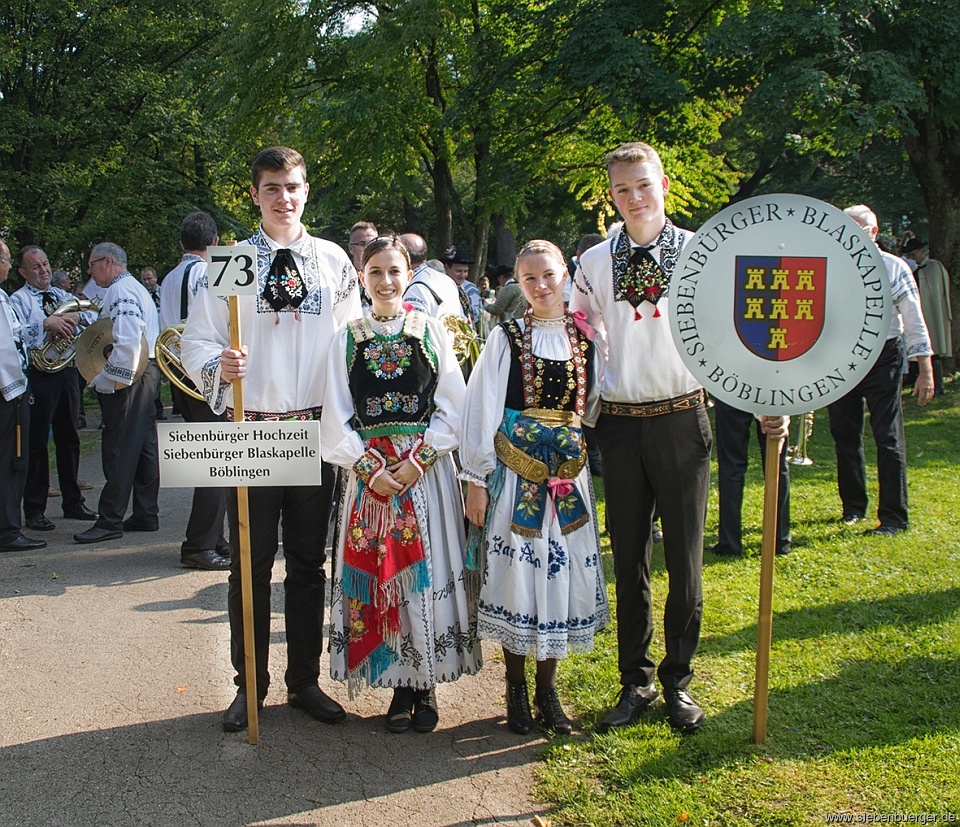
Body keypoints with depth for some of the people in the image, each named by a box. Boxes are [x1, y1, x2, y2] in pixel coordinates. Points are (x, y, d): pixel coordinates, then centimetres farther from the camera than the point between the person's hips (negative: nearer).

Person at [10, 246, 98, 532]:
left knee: (69, 438, 13)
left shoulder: (63, 296, 16)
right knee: (37, 442, -3)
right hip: (39, 376, -6)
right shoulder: (18, 300, -1)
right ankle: (34, 510, 3)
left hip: (67, 372, 6)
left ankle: (73, 502, 24)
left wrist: (76, 317, -11)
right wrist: (46, 323, -23)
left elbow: (96, 317, 8)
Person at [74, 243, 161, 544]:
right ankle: (146, 514, 17)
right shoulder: (136, 288, 21)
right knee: (144, 445, 11)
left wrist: (108, 381, -20)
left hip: (126, 376, -11)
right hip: (145, 373, 11)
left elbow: (128, 341, -24)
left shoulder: (120, 291, -13)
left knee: (119, 451, -8)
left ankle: (110, 521, -6)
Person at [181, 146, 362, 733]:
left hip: (315, 428, 2)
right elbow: (196, 339, 0)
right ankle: (250, 685, 17)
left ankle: (305, 680, 21)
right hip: (251, 427, -1)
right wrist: (219, 366, -22)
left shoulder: (334, 261, 8)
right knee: (251, 563, 4)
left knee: (309, 562, 9)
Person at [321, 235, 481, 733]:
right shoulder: (348, 340, 7)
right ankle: (400, 684, 11)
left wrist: (417, 461, -12)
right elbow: (337, 418, 3)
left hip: (426, 467, -1)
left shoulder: (432, 333, 5)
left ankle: (427, 684, 10)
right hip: (369, 470, 1)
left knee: (427, 572, -1)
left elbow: (451, 408, 1)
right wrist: (371, 469, -10)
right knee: (377, 573, 1)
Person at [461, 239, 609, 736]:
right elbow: (482, 408, -3)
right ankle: (516, 690, 15)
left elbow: (593, 406, 14)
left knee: (562, 573, 5)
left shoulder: (584, 338, 7)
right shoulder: (507, 338, -2)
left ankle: (547, 690, 18)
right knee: (515, 572, 1)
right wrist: (476, 479, -6)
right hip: (514, 470, -3)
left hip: (568, 471, 3)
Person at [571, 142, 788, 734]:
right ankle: (636, 682, 20)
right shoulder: (594, 263, 6)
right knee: (629, 558, 9)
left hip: (681, 418, -2)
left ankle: (679, 682, 19)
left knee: (685, 557, 5)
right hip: (621, 423, 2)